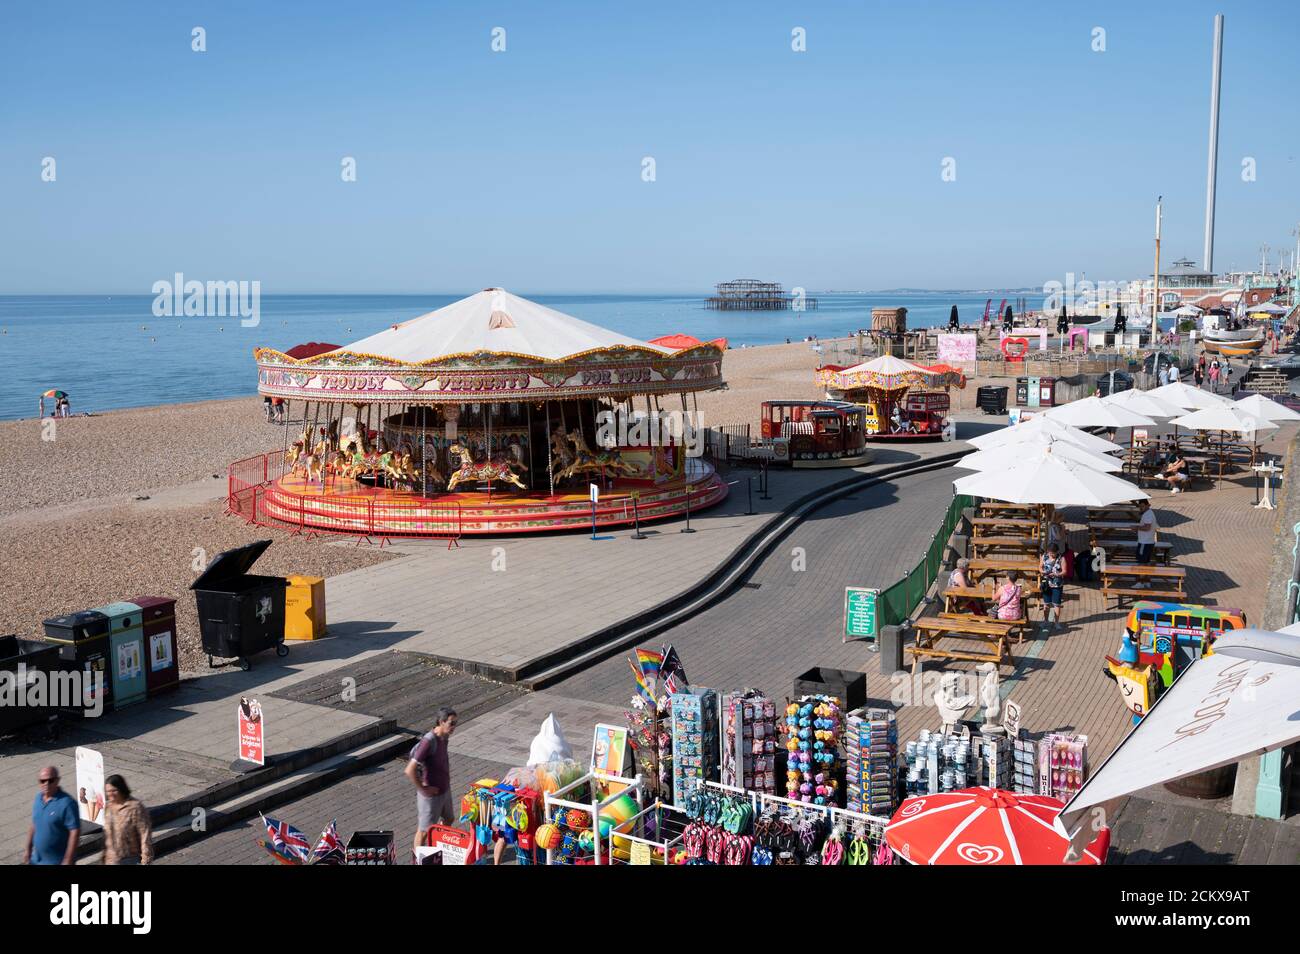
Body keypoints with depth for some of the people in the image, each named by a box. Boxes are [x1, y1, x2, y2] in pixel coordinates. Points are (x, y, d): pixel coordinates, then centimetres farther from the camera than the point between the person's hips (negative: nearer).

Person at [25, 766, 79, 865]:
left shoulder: (67, 803, -21)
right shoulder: (38, 798, 2)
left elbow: (75, 832, -21)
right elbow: (34, 824, 15)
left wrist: (68, 861, -21)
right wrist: (28, 849, 13)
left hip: (58, 861, -7)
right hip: (36, 860, 7)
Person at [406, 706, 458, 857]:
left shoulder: (444, 737, -3)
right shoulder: (429, 742, -29)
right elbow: (410, 770, -31)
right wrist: (423, 789, -22)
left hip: (444, 789, 9)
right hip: (432, 794, -9)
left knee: (449, 819, 26)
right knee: (425, 830, 7)